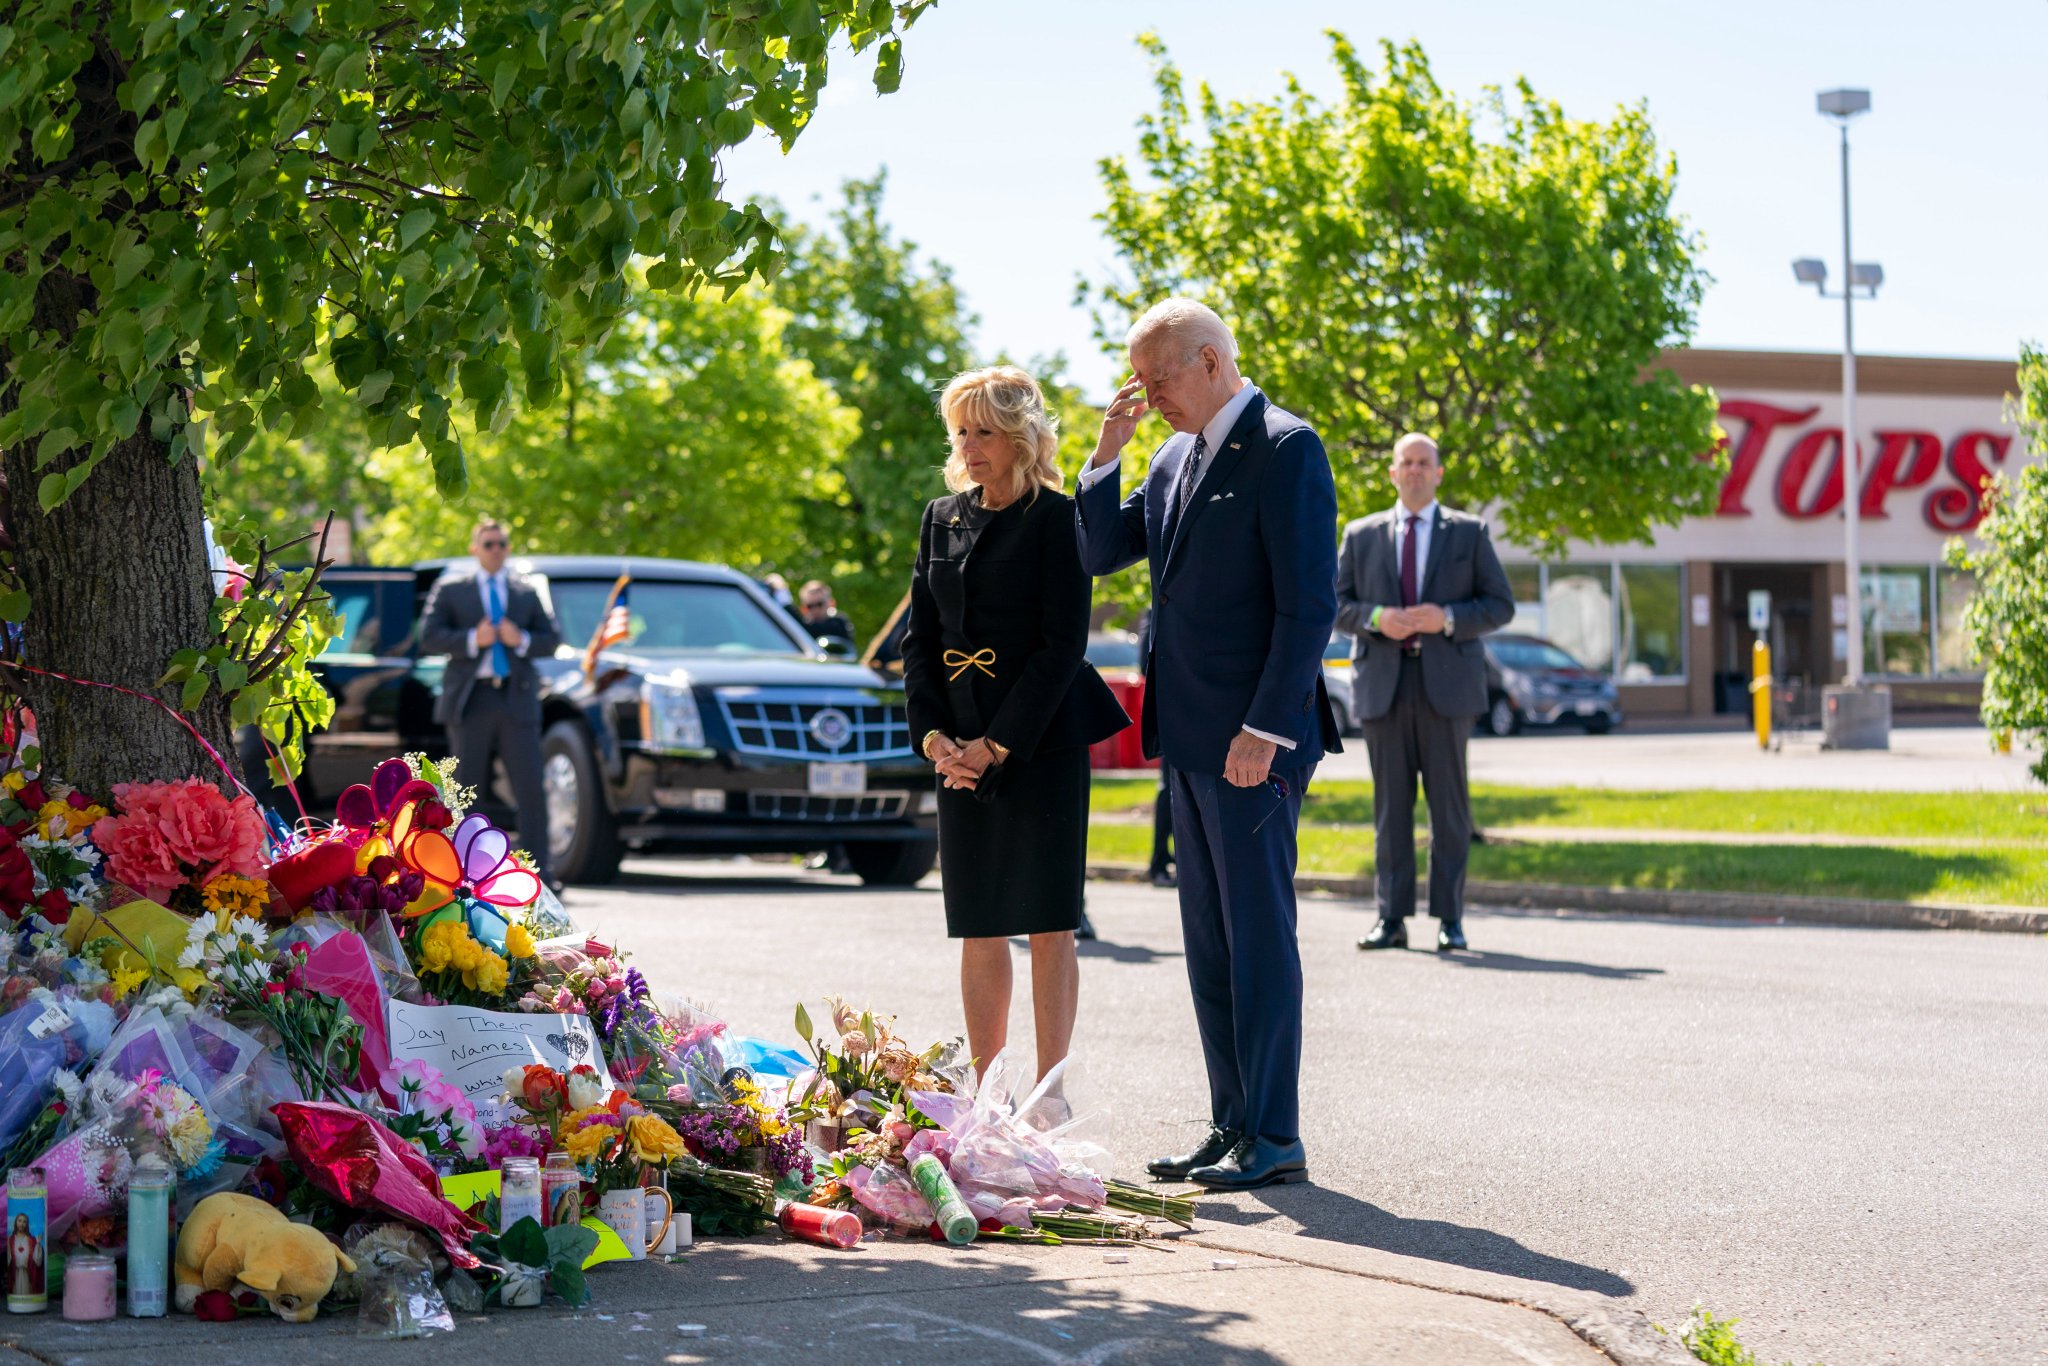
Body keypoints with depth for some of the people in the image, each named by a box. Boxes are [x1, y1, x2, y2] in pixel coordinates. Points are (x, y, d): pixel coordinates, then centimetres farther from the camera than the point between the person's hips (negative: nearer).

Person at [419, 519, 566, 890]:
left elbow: (552, 637, 11)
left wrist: (522, 640, -9)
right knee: (466, 789, 3)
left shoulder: (527, 591, 15)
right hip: (470, 700, -1)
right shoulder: (450, 588, 9)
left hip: (517, 698, 1)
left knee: (531, 788, -6)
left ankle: (538, 869, -6)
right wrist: (472, 639, -15)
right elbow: (429, 636, -1)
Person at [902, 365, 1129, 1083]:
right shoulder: (943, 518, 12)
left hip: (1040, 742, -5)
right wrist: (933, 735, -2)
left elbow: (1063, 644, -11)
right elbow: (920, 637, 12)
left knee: (1048, 922, -2)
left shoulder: (1055, 518, -6)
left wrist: (999, 745, -13)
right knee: (977, 927, 6)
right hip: (961, 748, 5)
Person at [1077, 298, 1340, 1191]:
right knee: (1210, 944, 11)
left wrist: (1264, 731, -19)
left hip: (1251, 744, -9)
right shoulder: (1178, 458, 15)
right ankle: (1232, 1126, 17)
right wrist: (1106, 454, 5)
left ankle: (1273, 1139, -1)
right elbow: (1098, 554, 19)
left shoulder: (1286, 449, -11)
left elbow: (1308, 605, -16)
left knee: (1258, 936, -5)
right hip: (1189, 740, 9)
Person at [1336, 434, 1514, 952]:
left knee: (1449, 802, -1)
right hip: (1383, 681, 1)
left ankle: (1449, 918, 3)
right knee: (1390, 803, 1)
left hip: (1447, 681, -1)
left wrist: (1448, 618, -11)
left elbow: (1500, 605, 6)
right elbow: (1337, 602, 11)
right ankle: (1392, 917, 4)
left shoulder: (1469, 533, 9)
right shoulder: (1362, 535, 13)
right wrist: (1376, 618, -9)